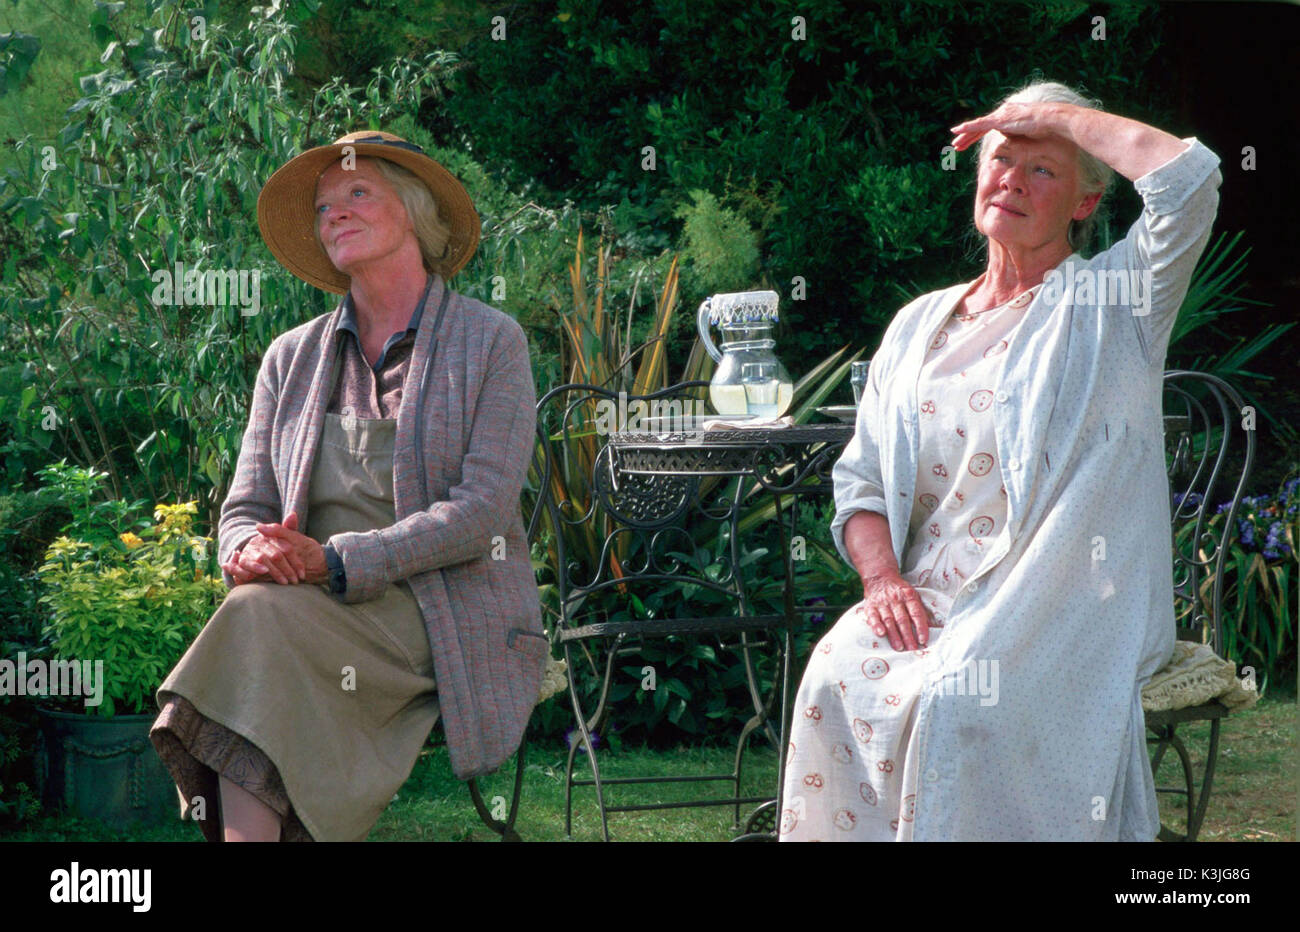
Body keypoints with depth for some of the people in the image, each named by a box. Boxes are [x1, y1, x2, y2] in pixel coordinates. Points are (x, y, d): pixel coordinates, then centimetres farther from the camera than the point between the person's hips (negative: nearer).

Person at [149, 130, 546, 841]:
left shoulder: (491, 343, 4)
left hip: (449, 616, -3)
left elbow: (481, 509, -8)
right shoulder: (291, 358, 19)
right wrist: (247, 551, -13)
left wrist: (334, 561, -20)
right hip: (324, 616, 4)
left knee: (263, 619, -32)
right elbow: (246, 508, 14)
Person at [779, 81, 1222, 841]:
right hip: (929, 601, 4)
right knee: (837, 676, -28)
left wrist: (1059, 118, 1)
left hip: (1061, 606, -4)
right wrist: (883, 579, -3)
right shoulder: (918, 326, 21)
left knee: (956, 696, -34)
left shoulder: (1109, 304, 7)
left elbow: (1190, 177, -12)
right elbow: (860, 482, 19)